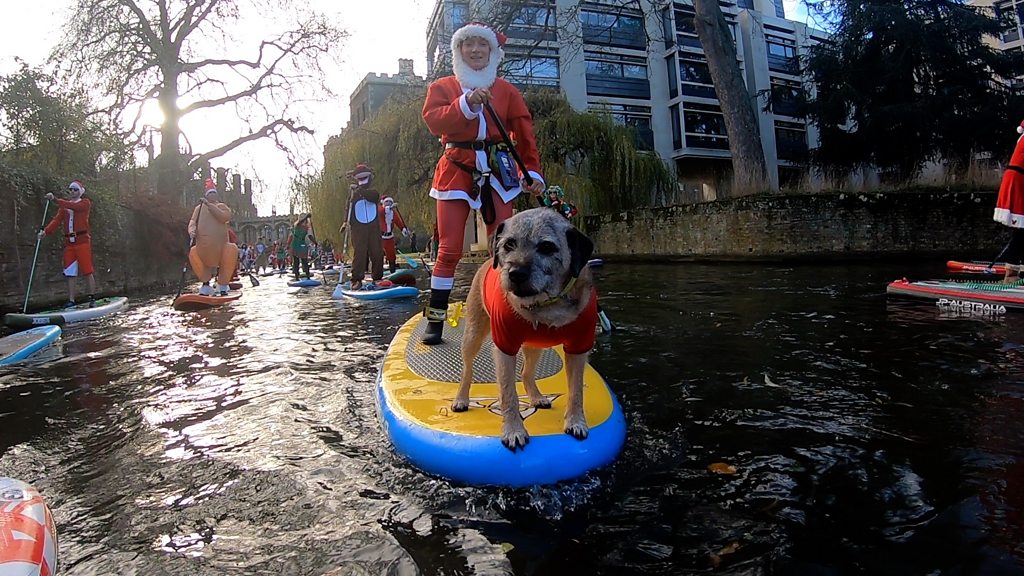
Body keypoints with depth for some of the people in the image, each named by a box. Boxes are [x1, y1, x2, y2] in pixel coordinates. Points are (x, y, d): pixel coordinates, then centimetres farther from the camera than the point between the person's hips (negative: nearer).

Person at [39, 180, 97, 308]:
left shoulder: (86, 203, 2)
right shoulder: (64, 205, 15)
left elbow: (73, 206, -19)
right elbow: (56, 220, 3)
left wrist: (55, 199, -27)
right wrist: (46, 231, -13)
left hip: (82, 241, -5)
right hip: (69, 242, 5)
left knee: (87, 271, -5)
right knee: (70, 273, 4)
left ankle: (92, 298, 2)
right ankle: (71, 300, 7)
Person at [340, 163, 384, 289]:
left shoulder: (373, 192, 11)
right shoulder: (353, 195, 10)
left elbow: (372, 197, -13)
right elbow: (348, 209, 3)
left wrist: (361, 191, -24)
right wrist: (346, 222, -13)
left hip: (373, 228, 2)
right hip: (358, 229, -2)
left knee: (377, 253, 0)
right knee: (359, 254, -11)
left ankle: (377, 278, 10)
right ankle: (357, 280, -11)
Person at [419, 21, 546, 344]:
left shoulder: (506, 91, 15)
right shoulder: (442, 87, 12)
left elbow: (524, 134, 8)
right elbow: (432, 120, -8)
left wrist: (532, 172, -4)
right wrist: (467, 104, -22)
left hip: (497, 171, 2)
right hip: (457, 171, -1)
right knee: (450, 249, -6)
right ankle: (435, 320, 1)